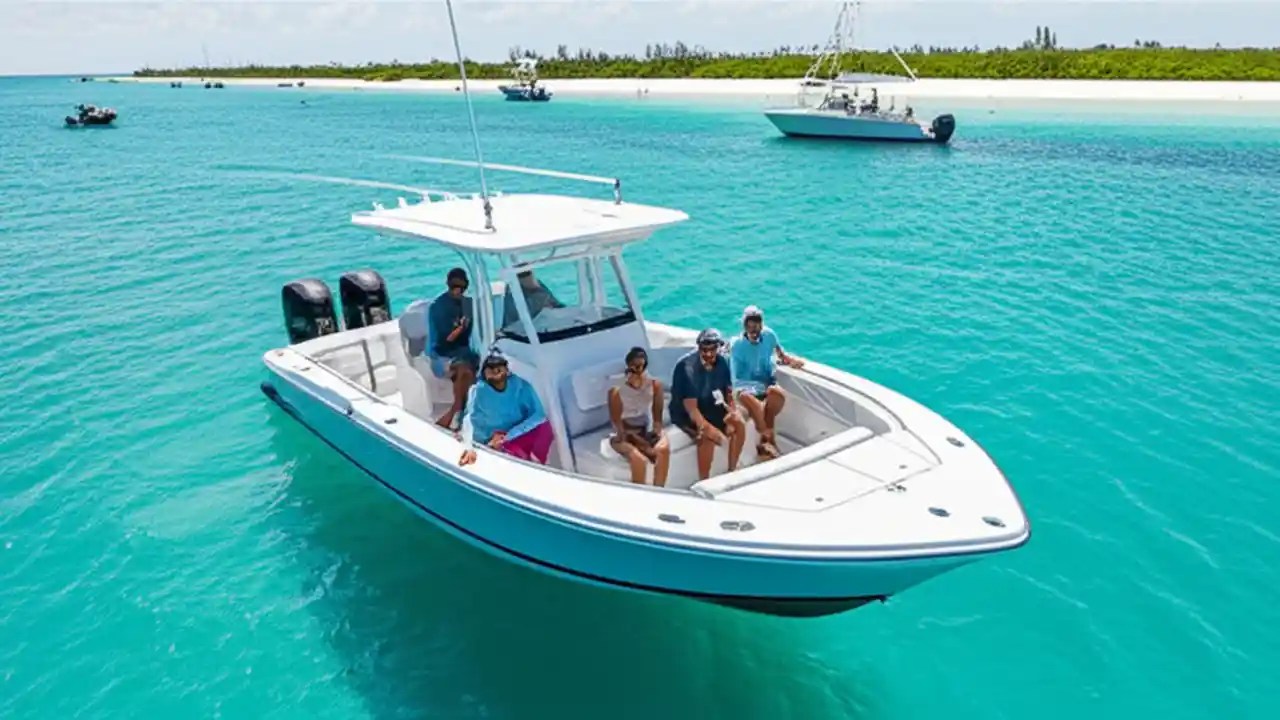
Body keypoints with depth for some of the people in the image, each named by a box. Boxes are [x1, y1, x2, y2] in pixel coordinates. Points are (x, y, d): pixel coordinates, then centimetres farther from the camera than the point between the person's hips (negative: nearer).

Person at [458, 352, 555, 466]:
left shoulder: (521, 386, -9)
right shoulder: (478, 390, -13)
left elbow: (538, 415, -15)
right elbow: (469, 419, -25)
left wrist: (509, 435, -24)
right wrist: (468, 447, -43)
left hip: (521, 436, 2)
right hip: (496, 442, -2)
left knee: (545, 427, -27)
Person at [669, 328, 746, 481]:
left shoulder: (722, 362, -8)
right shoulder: (687, 367, -28)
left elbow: (729, 392, 4)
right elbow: (691, 407, -31)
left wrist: (732, 411, -15)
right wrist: (707, 428, -43)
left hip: (709, 406, 7)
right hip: (684, 413, -7)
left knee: (739, 424, -12)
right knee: (707, 437, -31)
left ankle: (732, 470, 3)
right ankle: (703, 482, -17)